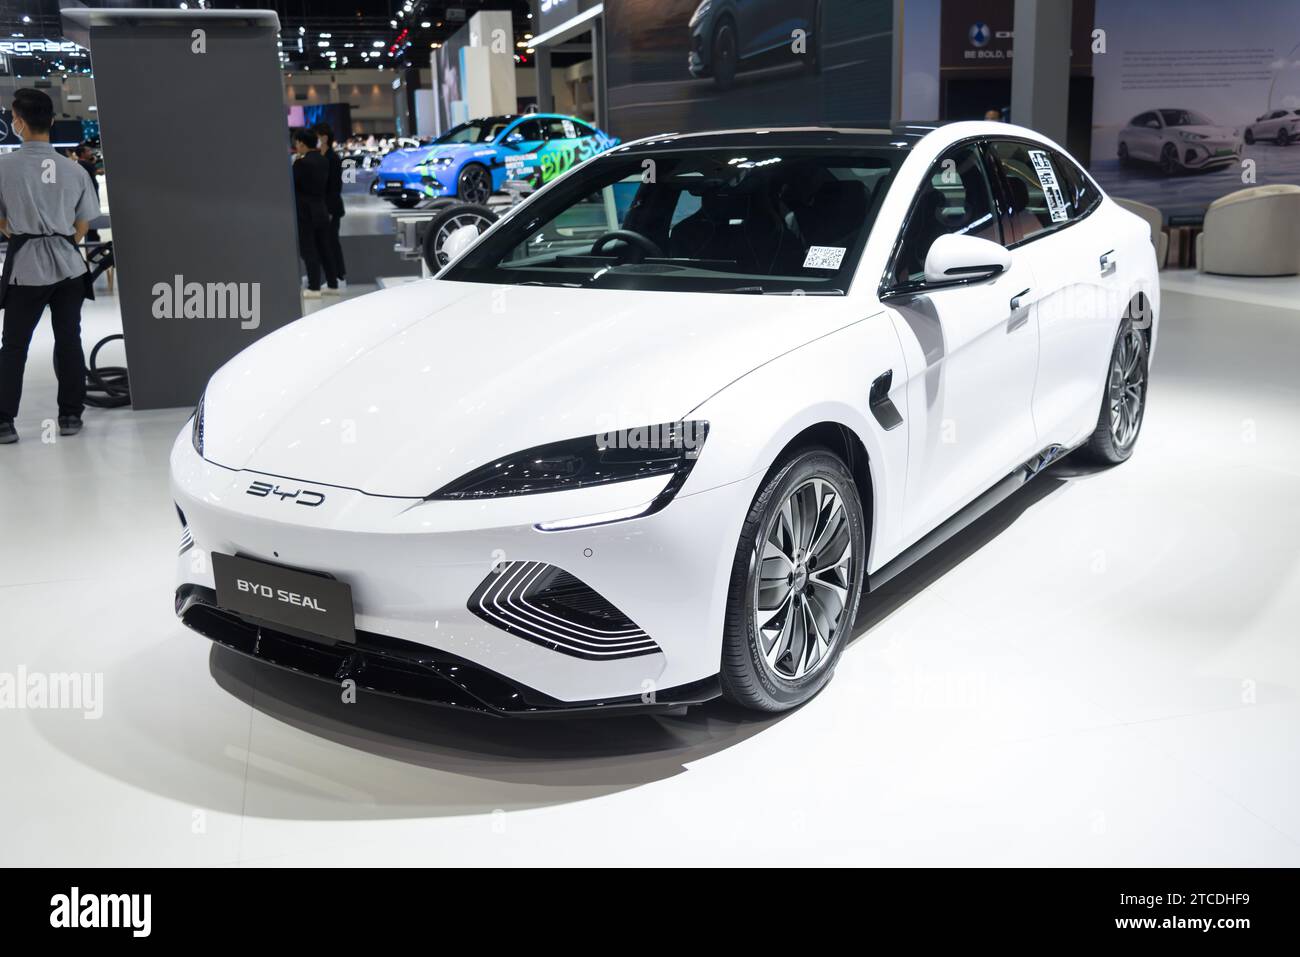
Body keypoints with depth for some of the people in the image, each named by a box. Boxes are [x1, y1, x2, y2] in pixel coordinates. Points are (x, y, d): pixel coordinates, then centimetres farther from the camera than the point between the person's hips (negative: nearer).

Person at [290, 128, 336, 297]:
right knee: (324, 249, 12)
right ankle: (333, 284, 16)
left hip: (305, 213, -7)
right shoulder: (323, 161, 7)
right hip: (321, 211, 7)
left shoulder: (302, 163, -16)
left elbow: (290, 182, -12)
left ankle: (314, 288, -1)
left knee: (309, 251, -2)